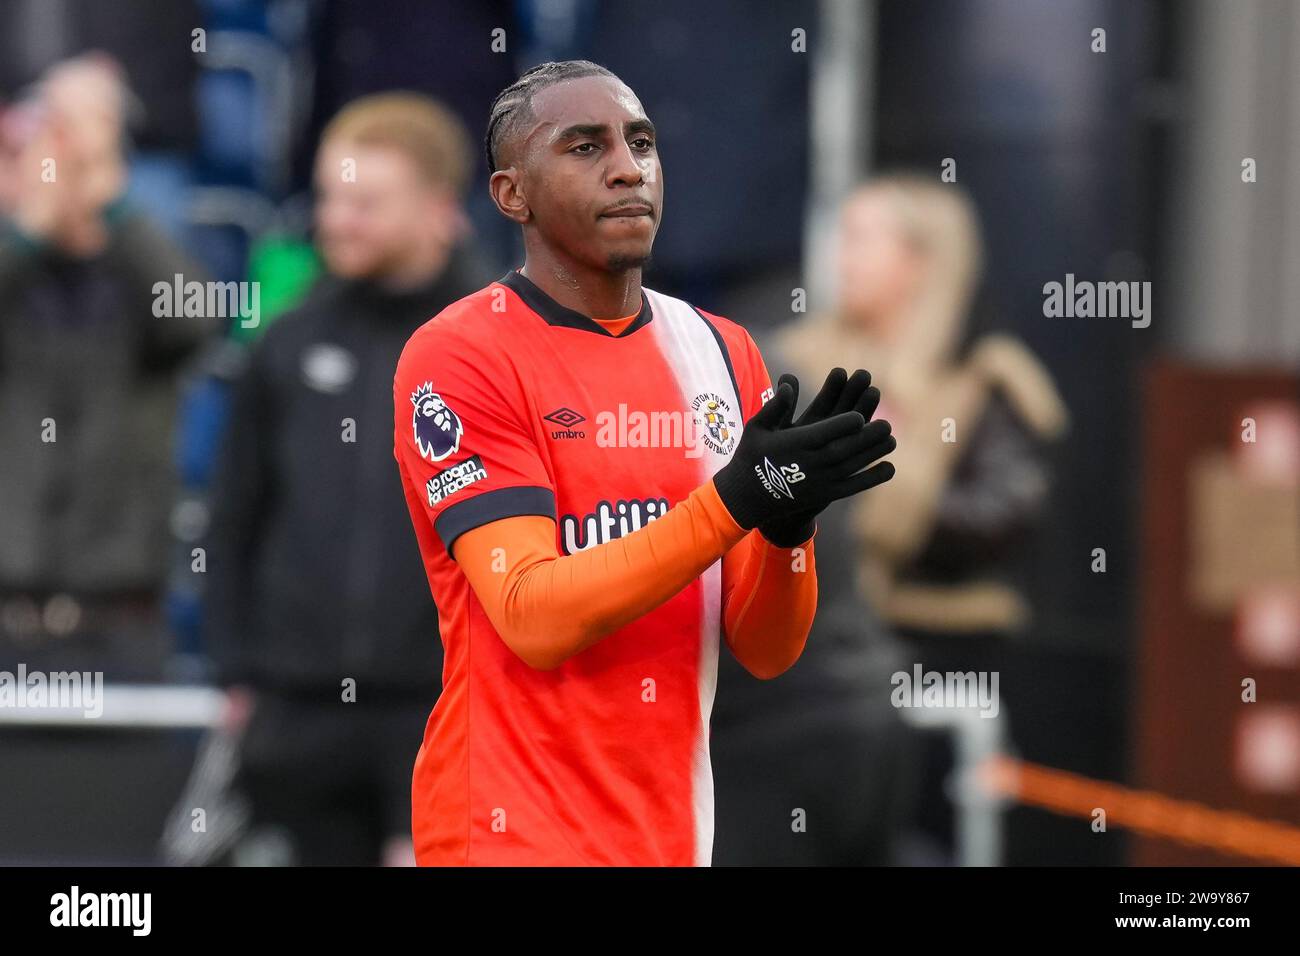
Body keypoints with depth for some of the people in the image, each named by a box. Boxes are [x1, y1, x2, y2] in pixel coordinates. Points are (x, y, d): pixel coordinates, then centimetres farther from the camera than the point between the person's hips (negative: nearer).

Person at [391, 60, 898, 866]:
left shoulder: (723, 352, 6)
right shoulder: (457, 357, -9)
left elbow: (764, 651, 4)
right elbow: (535, 619, -19)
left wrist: (789, 521, -15)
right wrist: (736, 500, -25)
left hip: (675, 830, 5)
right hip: (514, 834, -5)